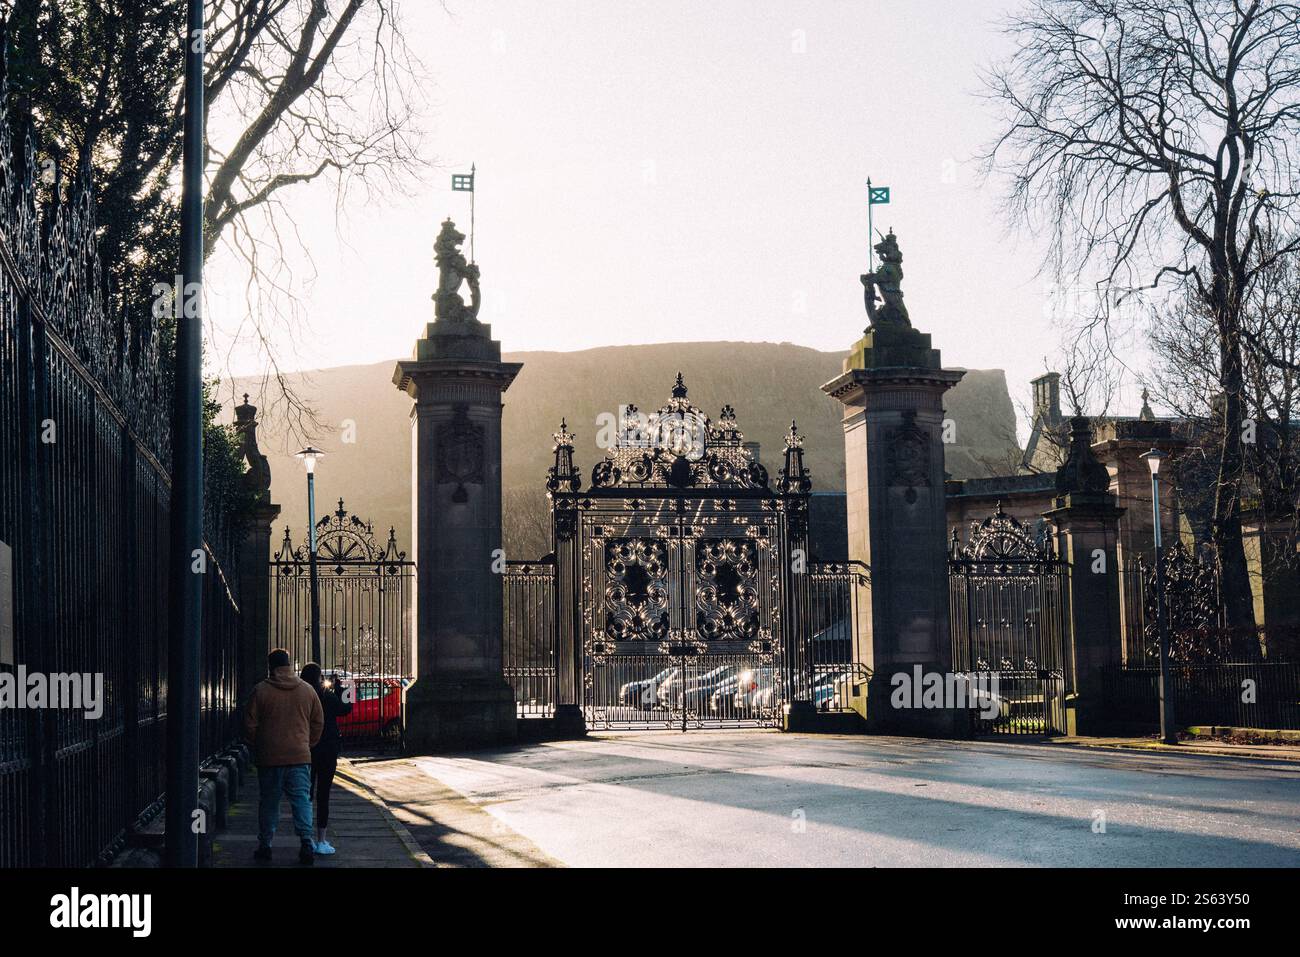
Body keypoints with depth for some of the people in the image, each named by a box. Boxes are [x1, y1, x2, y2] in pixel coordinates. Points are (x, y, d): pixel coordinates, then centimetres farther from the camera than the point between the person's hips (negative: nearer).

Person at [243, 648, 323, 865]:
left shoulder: (261, 690, -3)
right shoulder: (307, 690, 4)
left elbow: (250, 725, -1)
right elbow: (318, 723, 9)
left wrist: (257, 748, 14)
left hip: (269, 757, -1)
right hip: (300, 756, 1)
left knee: (269, 802, 10)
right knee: (302, 799, 2)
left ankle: (264, 845, 15)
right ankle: (306, 843, -9)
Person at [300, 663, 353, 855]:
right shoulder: (326, 696, -13)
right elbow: (345, 709, -1)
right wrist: (343, 689, 9)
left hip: (304, 750, 4)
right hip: (327, 749, -4)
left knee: (307, 792, 13)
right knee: (323, 794, 2)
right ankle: (321, 841, 2)